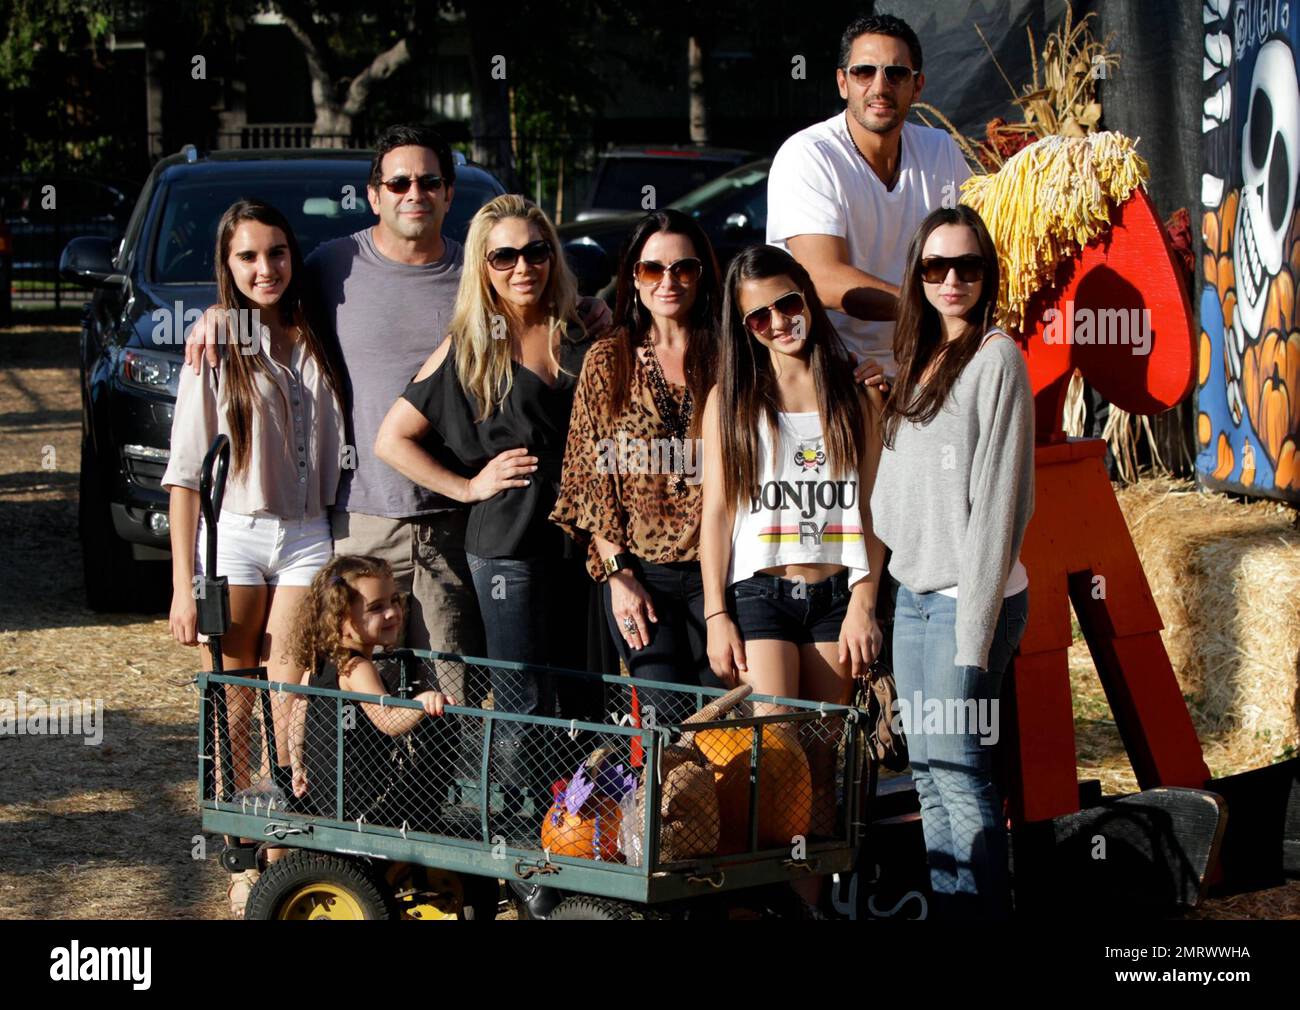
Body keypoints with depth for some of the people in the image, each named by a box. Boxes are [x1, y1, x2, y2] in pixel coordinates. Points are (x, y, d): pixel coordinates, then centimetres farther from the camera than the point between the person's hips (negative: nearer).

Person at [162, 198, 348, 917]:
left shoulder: (316, 344, 6)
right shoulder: (217, 345, -2)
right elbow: (186, 472, -4)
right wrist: (183, 584, -8)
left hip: (307, 537, 2)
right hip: (232, 534, -2)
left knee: (290, 707, -3)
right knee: (233, 709, 3)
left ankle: (284, 856, 4)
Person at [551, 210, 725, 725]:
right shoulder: (608, 361, 7)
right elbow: (591, 476, 5)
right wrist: (618, 573, -2)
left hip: (717, 566, 1)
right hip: (640, 570, 0)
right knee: (671, 718, -12)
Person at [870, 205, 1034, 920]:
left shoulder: (996, 358, -10)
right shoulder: (918, 359, 14)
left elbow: (995, 497, -14)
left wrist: (975, 629, -17)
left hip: (969, 597, -8)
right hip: (912, 593, 8)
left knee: (959, 771, -7)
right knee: (926, 773, 10)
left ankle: (983, 913, 1)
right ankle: (946, 906, 17)